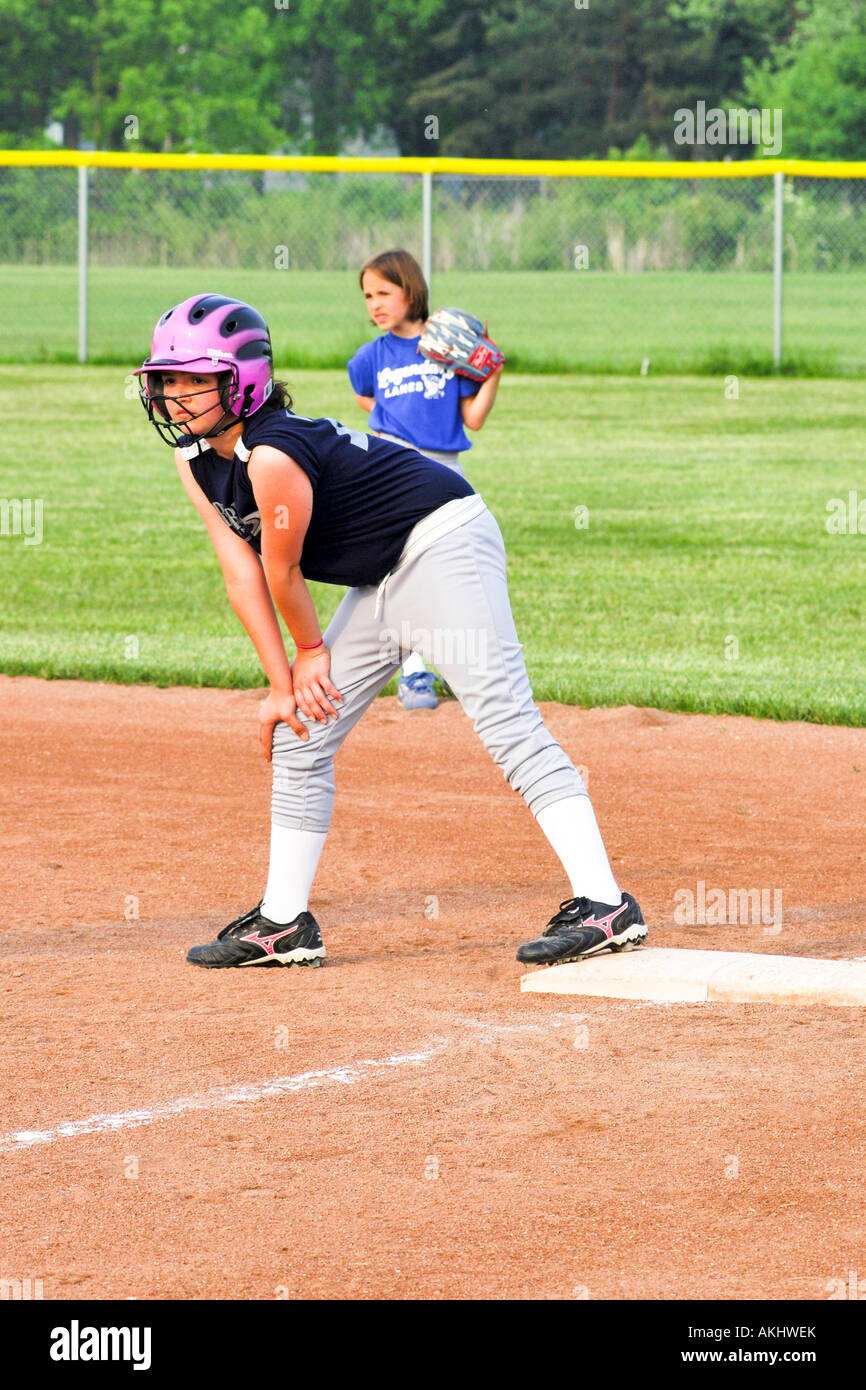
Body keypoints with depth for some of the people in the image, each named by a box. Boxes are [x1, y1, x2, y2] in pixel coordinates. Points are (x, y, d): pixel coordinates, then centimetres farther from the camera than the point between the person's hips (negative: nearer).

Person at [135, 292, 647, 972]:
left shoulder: (273, 454, -27)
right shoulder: (195, 457, 1)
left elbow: (283, 572, -14)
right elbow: (242, 571, 0)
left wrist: (311, 653, 3)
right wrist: (284, 681, -5)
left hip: (445, 544, -10)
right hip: (383, 579, 10)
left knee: (507, 722, -18)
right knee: (300, 733, 9)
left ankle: (604, 906, -25)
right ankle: (283, 924, 18)